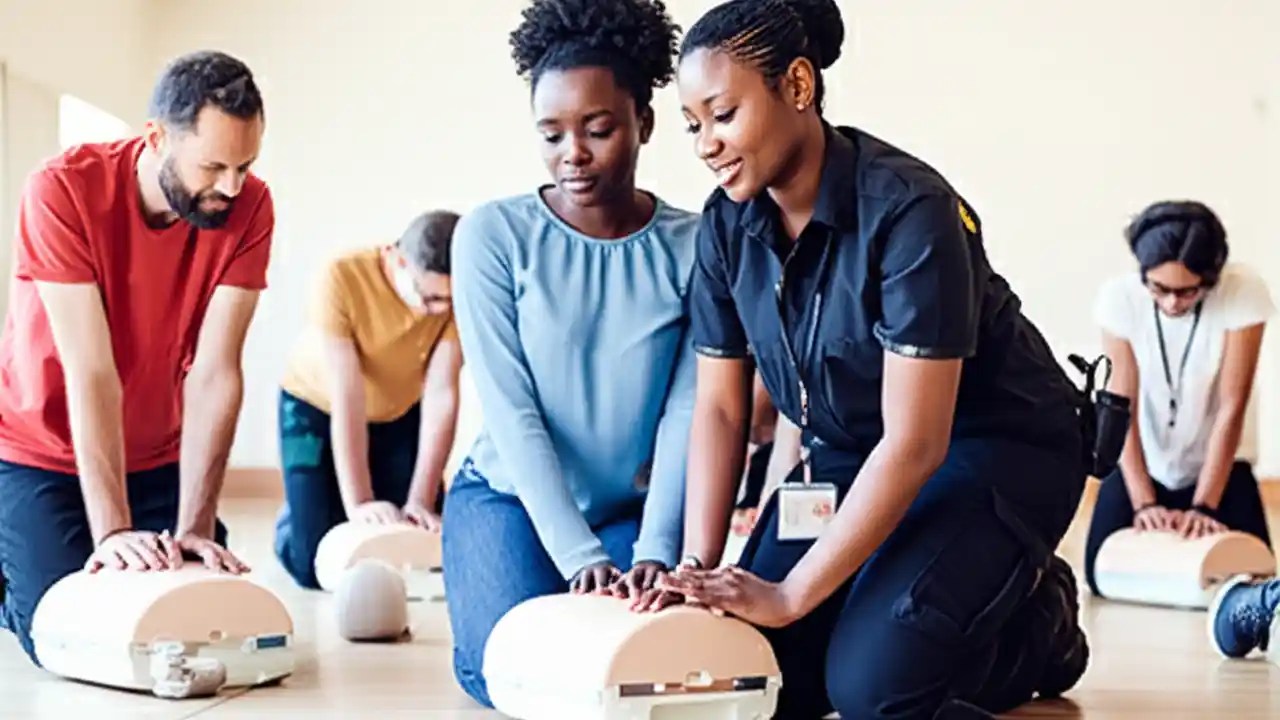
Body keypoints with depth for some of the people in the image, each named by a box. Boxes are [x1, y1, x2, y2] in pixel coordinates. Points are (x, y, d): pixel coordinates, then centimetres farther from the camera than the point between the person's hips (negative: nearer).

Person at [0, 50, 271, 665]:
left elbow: (215, 373, -21)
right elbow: (91, 372, -30)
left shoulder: (250, 208, -18)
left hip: (157, 457, 3)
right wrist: (113, 530, -35)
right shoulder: (63, 191, -26)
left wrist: (194, 526, -27)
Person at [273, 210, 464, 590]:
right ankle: (292, 522, 24)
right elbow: (348, 398, -36)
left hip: (400, 413, 3)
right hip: (318, 408, -2)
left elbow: (442, 395, -29)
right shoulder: (343, 276, -34)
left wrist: (421, 501, -36)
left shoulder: (456, 293, -26)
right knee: (316, 566, -10)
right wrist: (358, 502, -41)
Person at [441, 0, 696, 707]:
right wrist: (580, 557, -25)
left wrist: (653, 551, -27)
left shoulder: (693, 247, -8)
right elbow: (511, 412, -16)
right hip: (509, 495, -1)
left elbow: (685, 414, -13)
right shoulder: (493, 235, -12)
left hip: (629, 510, 1)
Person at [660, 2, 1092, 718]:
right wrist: (699, 568, -14)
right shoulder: (727, 223, -7)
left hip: (995, 450, -7)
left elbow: (915, 443, -30)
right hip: (852, 454, 7)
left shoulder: (908, 211, -28)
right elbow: (719, 409, -2)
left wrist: (791, 593, -31)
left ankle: (1037, 627, 8)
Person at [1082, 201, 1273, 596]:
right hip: (1141, 464, 1)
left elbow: (1232, 407, -22)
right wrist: (1144, 502, -26)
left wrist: (1205, 506, -25)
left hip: (1217, 465, -1)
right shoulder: (1119, 296, -21)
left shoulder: (1245, 292, -25)